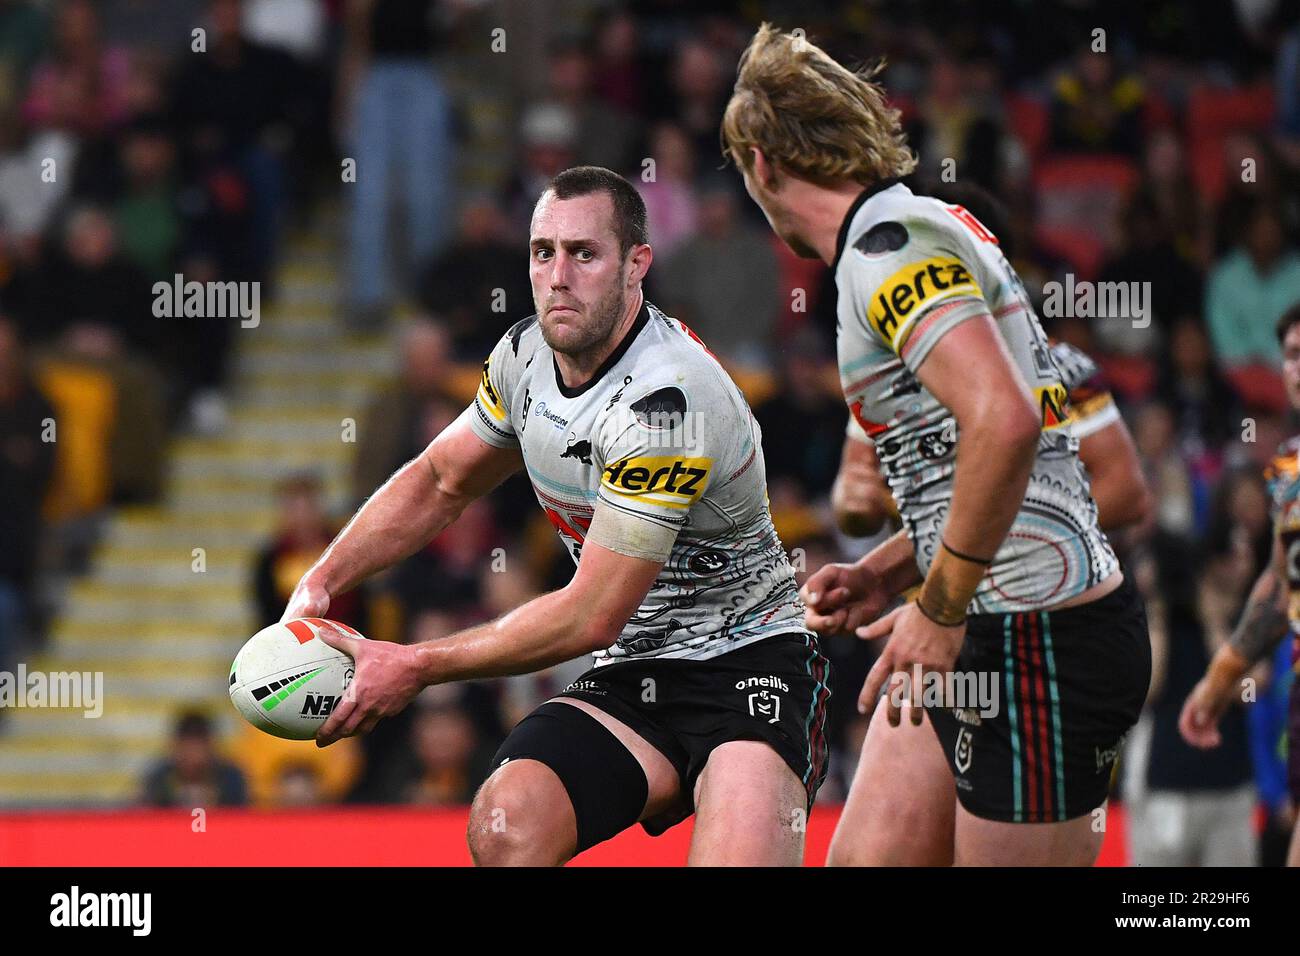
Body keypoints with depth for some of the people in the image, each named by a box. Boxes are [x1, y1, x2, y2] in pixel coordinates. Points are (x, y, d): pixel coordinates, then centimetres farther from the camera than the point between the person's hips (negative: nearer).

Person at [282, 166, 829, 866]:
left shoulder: (665, 401, -23)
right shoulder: (525, 355, 1)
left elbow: (591, 617, -21)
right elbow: (439, 481, 21)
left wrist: (416, 668, -13)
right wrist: (320, 584, 8)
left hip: (749, 658, -6)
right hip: (633, 673, 6)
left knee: (735, 859, -33)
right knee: (503, 827, -23)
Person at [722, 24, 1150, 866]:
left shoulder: (890, 249, -15)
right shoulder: (934, 227, 16)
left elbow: (1004, 421, -29)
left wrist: (940, 611, -21)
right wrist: (885, 574, 14)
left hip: (1035, 638, -10)